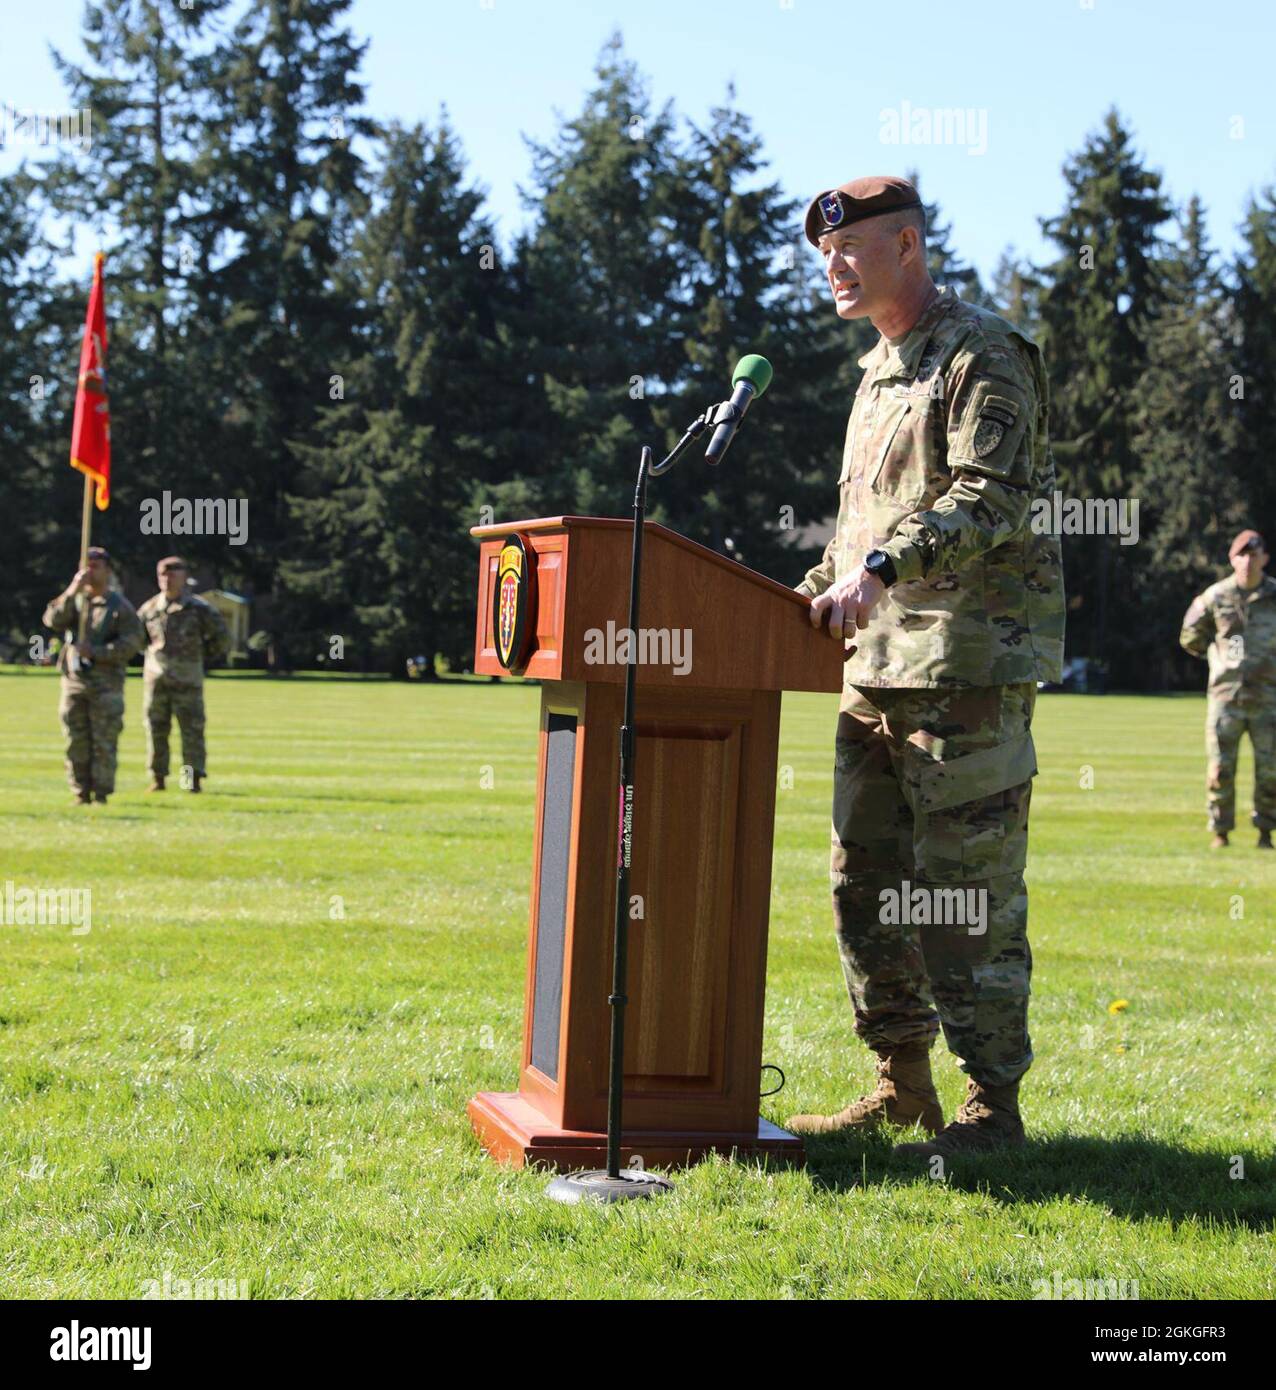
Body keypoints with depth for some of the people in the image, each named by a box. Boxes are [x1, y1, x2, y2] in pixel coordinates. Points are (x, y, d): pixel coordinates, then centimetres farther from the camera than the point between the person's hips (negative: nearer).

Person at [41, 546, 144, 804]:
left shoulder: (119, 605, -1)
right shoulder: (74, 600, 11)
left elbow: (134, 640, -11)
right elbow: (53, 620, -7)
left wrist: (95, 652, -16)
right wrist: (72, 591, -19)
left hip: (106, 684, -4)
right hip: (74, 679, 4)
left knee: (104, 742, -5)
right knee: (76, 742, 3)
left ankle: (101, 793, -1)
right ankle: (81, 793, 9)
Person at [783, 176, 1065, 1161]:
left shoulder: (983, 355, -7)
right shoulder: (880, 370, 22)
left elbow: (990, 497, -19)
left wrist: (883, 567, -29)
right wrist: (812, 597, 16)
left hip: (970, 665, -9)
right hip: (879, 660, 9)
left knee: (968, 891, -7)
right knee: (866, 879, 10)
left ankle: (994, 1107, 0)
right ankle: (903, 1084, 20)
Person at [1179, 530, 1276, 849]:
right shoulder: (1215, 597, 2)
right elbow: (1190, 638, 13)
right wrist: (1220, 653, 8)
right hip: (1226, 692, 0)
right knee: (1220, 767, -2)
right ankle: (1220, 831, 9)